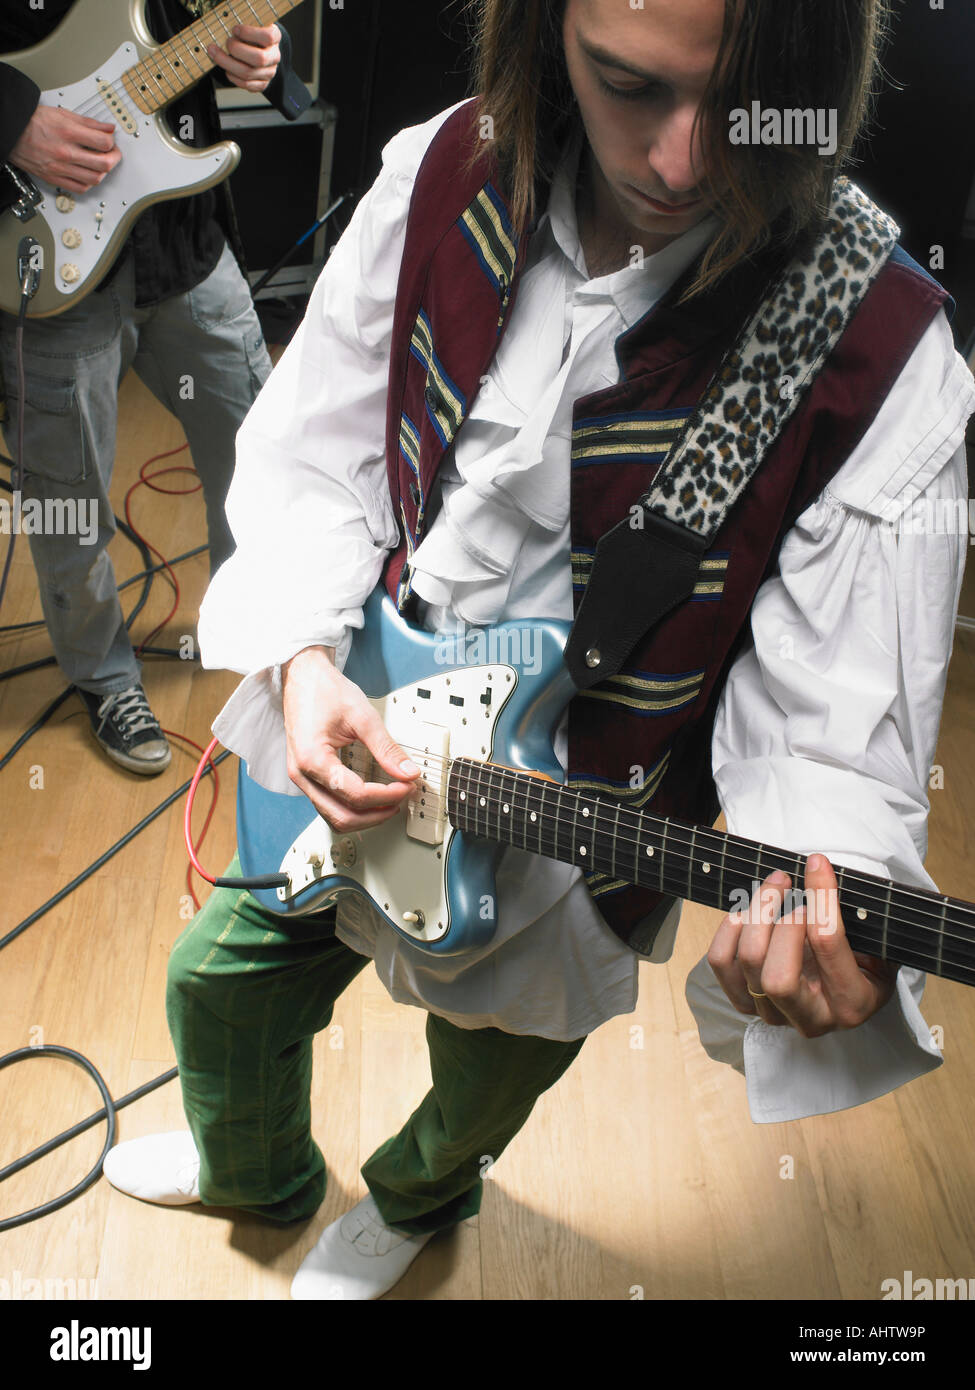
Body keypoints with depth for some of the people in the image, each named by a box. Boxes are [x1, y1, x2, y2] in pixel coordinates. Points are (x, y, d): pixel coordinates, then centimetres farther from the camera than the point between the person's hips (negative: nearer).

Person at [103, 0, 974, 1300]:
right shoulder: (441, 177, -16)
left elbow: (837, 728, -24)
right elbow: (308, 458, -6)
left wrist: (829, 922, -44)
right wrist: (303, 660, -22)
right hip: (353, 750, 3)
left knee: (484, 1091, 25)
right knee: (220, 980, 25)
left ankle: (416, 1199, 66)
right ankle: (256, 1172, 63)